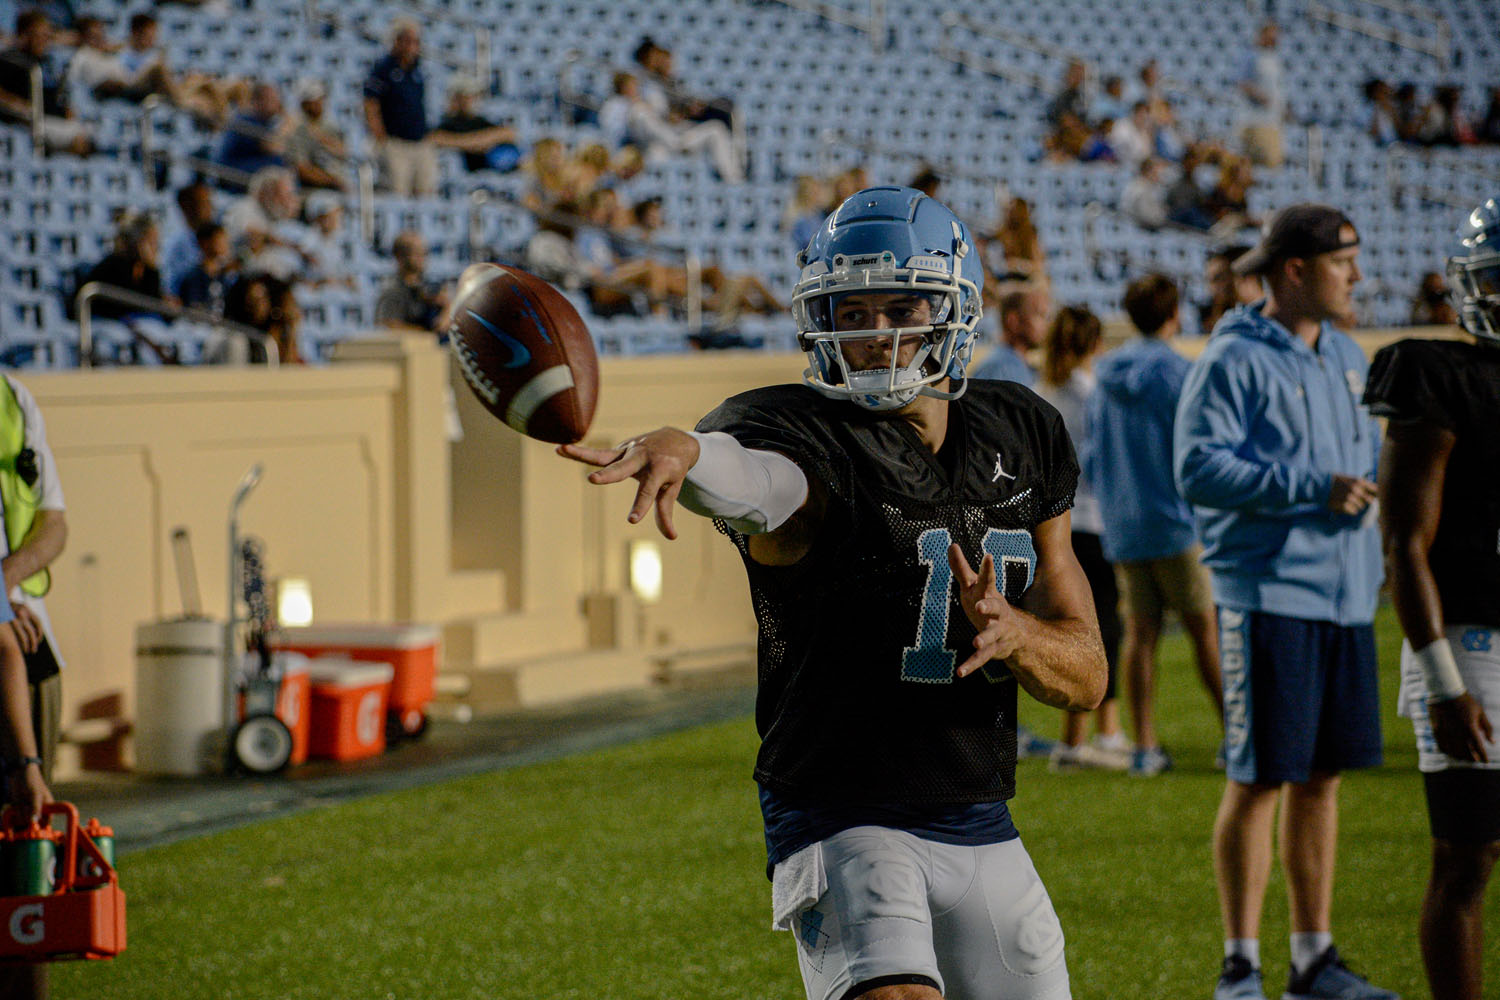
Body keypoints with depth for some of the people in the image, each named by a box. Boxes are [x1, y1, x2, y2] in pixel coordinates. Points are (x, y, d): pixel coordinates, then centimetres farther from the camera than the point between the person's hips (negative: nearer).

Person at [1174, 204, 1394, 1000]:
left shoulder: (1346, 358, 15)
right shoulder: (1234, 361, -10)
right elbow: (1197, 467, -18)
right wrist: (1313, 489, -21)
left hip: (1345, 592, 8)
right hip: (1270, 596, -8)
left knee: (1322, 776, 12)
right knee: (1260, 781, -4)